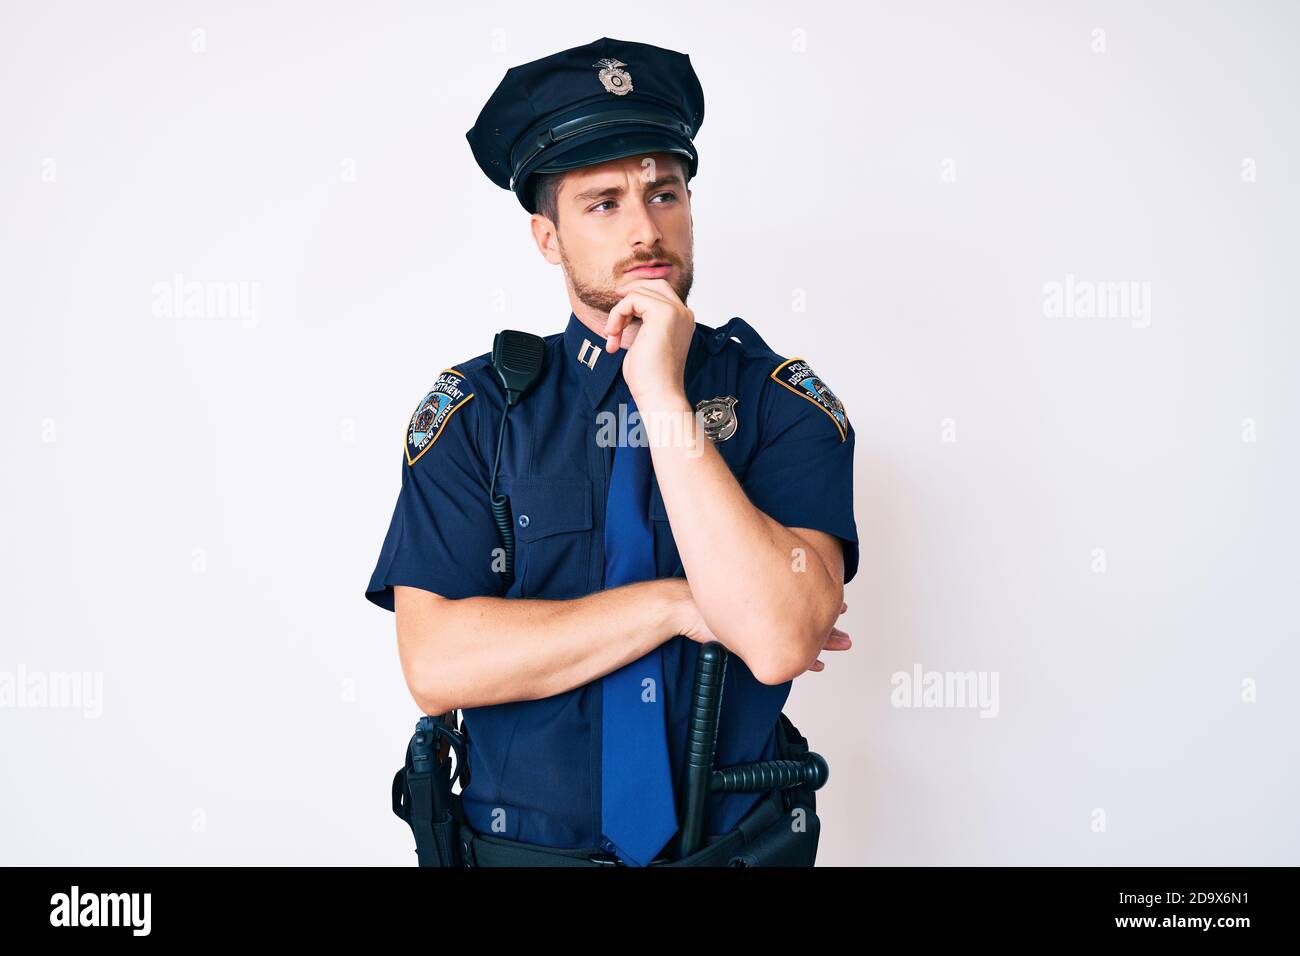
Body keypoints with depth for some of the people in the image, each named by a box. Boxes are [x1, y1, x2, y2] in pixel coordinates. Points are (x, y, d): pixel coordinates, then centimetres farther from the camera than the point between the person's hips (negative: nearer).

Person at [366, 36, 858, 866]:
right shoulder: (475, 408, -7)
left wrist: (663, 394, -23)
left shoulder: (780, 399, -9)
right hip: (520, 838, 0)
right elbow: (436, 664, -17)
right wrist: (679, 604, -19)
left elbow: (781, 639, -23)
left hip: (733, 844, 0)